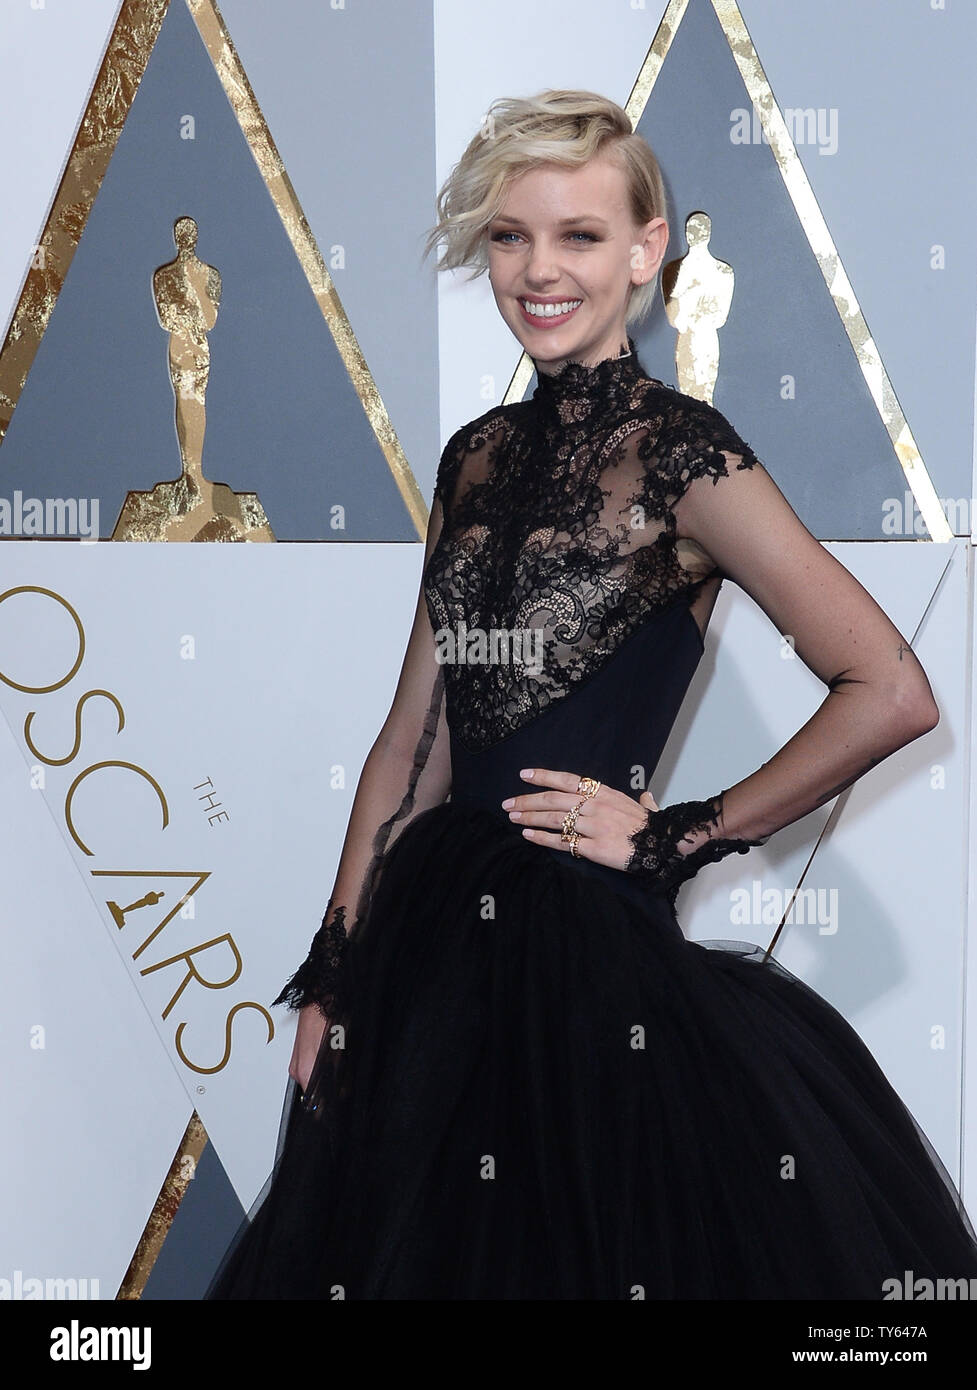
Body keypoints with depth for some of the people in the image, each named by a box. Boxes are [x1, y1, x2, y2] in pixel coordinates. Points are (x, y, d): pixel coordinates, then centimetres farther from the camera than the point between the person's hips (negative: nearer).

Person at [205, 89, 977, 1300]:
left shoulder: (679, 453, -10)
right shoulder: (481, 456, 9)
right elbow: (416, 731, 12)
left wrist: (677, 840, -10)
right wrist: (334, 969, 9)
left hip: (591, 944, -6)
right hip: (436, 934, 6)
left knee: (583, 1255, 5)